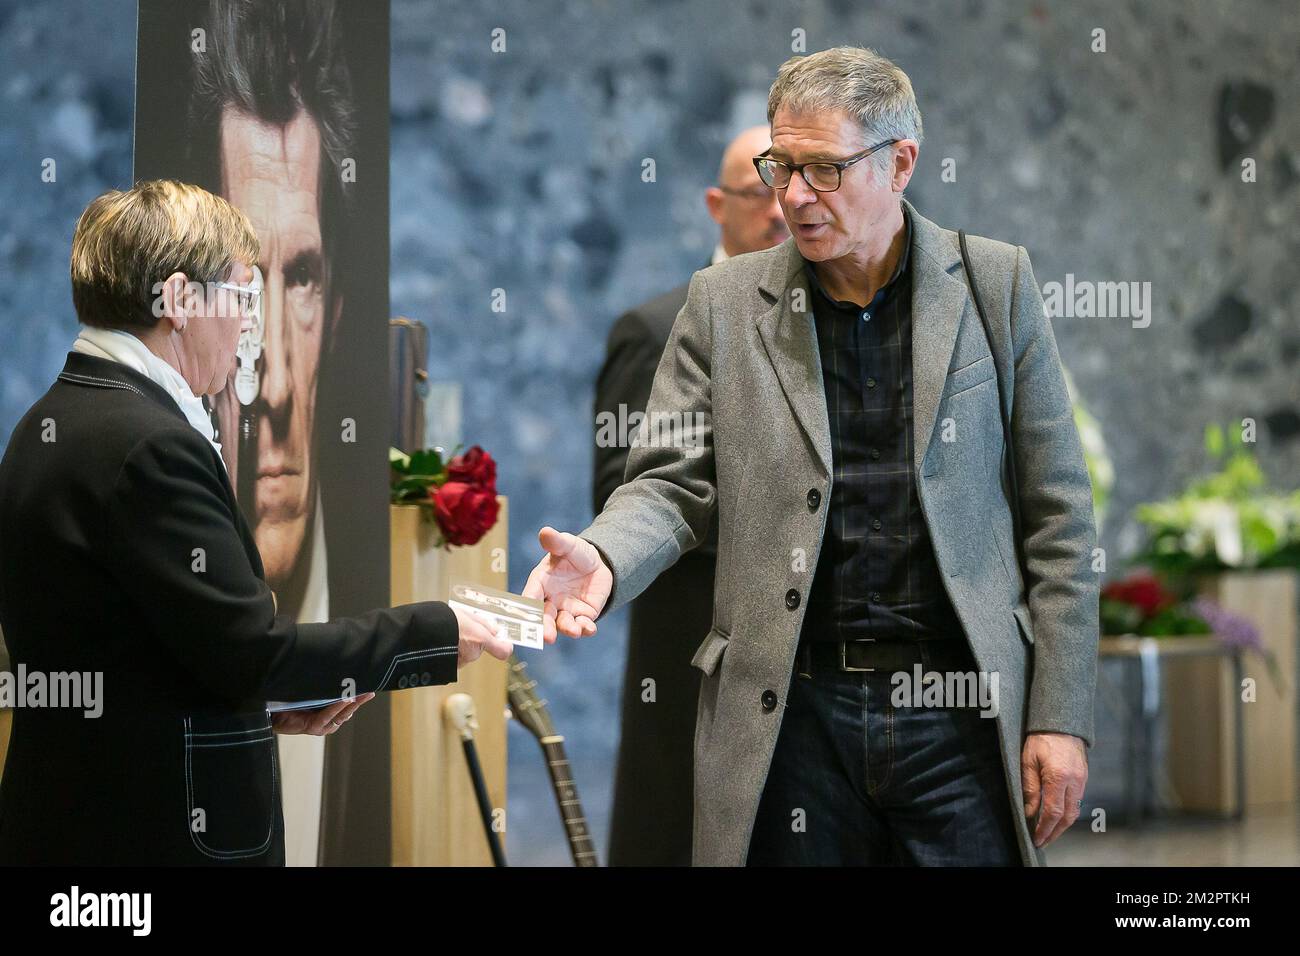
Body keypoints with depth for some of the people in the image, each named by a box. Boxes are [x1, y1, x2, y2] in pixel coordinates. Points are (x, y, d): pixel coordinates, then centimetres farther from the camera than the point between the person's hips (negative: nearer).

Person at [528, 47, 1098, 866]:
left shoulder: (995, 284, 3)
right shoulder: (725, 302, 6)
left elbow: (1058, 513, 3)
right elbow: (672, 482, 5)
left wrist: (1061, 717, -2)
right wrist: (602, 557, -19)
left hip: (962, 712, -1)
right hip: (791, 715, 1)